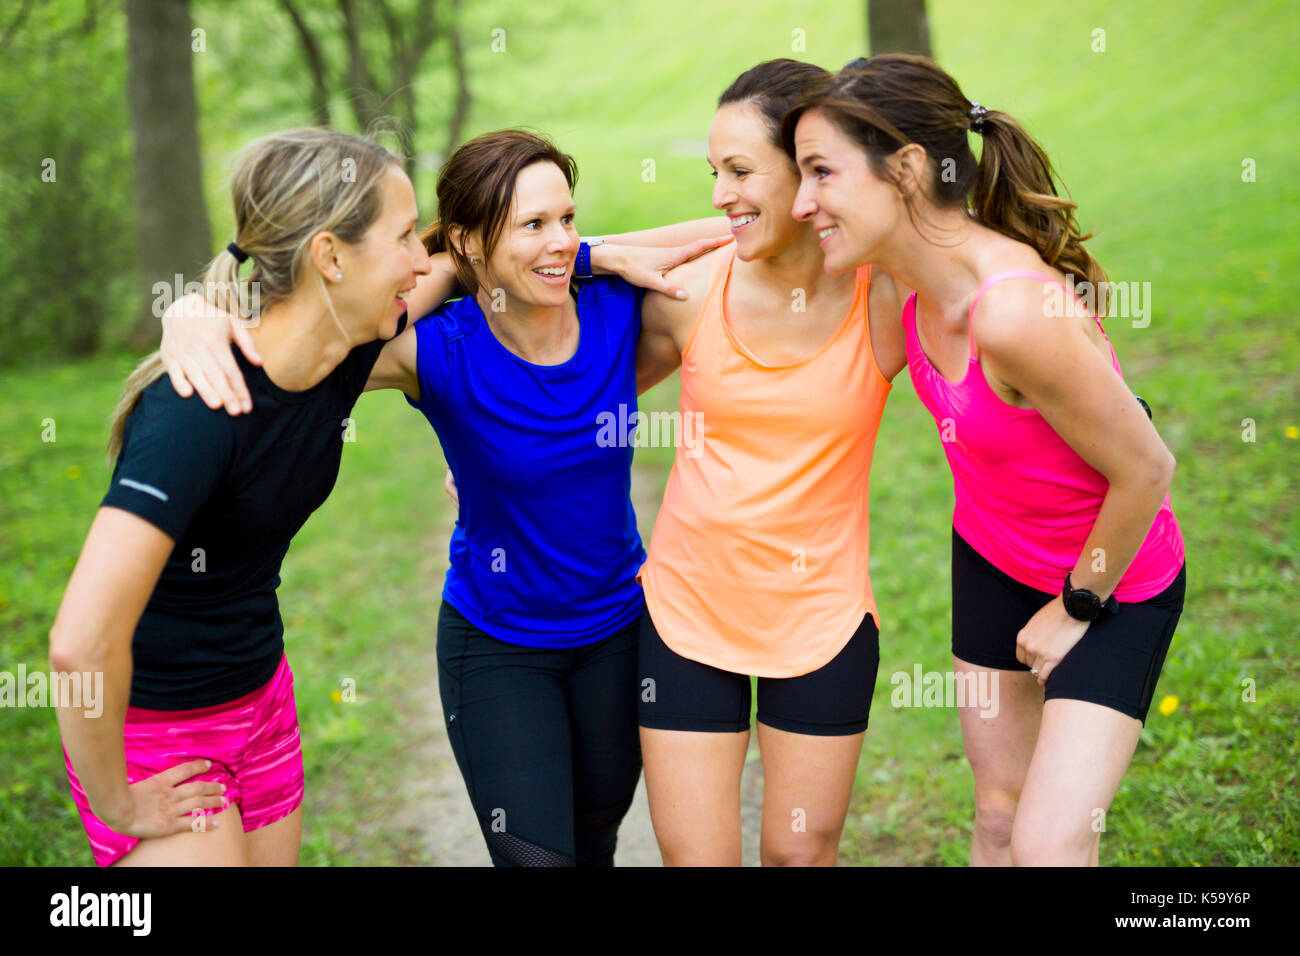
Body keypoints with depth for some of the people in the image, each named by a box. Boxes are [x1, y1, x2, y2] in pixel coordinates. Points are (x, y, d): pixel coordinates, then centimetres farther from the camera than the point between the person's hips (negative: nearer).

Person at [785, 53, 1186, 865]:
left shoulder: (1017, 315, -38)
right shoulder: (914, 270, -14)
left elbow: (1146, 472, -26)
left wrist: (1074, 609, -13)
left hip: (1116, 579, -7)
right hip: (992, 559, 7)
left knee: (1050, 842, -9)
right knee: (999, 814, 16)